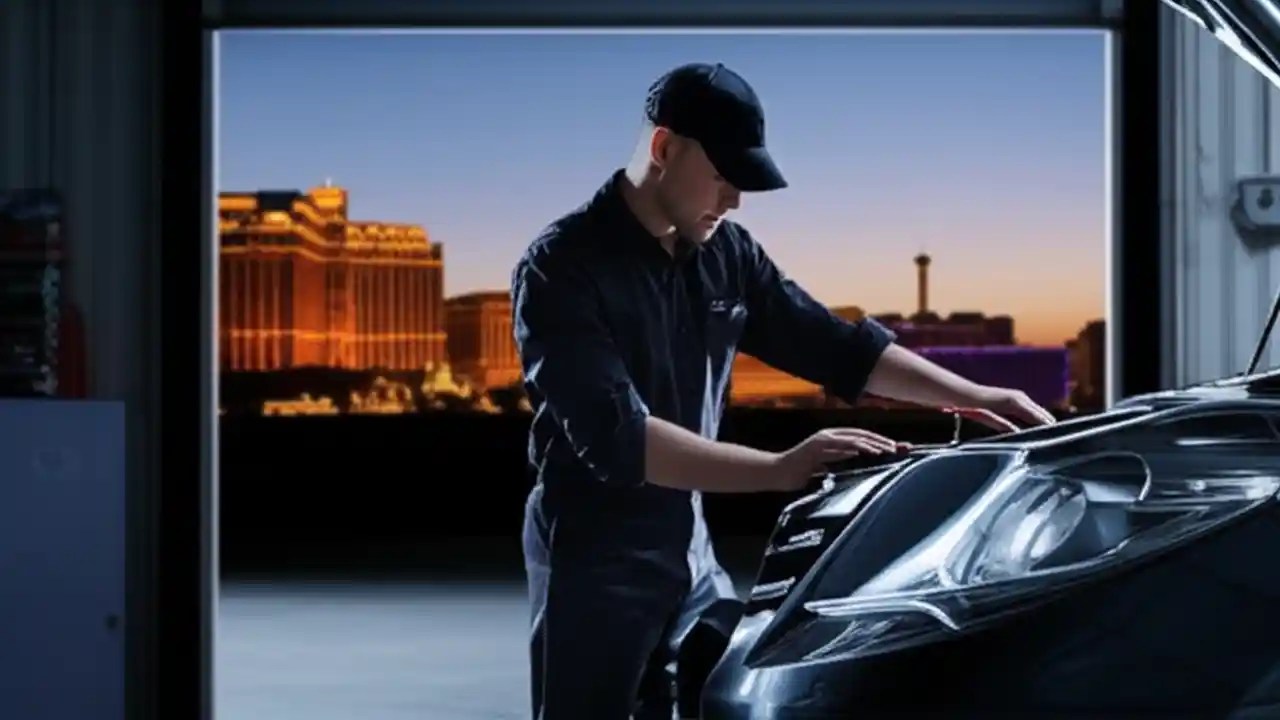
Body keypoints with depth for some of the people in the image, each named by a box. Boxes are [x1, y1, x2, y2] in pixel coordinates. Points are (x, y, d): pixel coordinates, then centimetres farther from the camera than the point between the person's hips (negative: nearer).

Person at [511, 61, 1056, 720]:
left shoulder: (727, 255, 5)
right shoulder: (564, 267, -16)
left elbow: (833, 344, 14)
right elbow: (615, 437, -26)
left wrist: (977, 397, 4)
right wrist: (780, 470, -32)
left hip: (692, 557, 7)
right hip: (593, 565, -6)